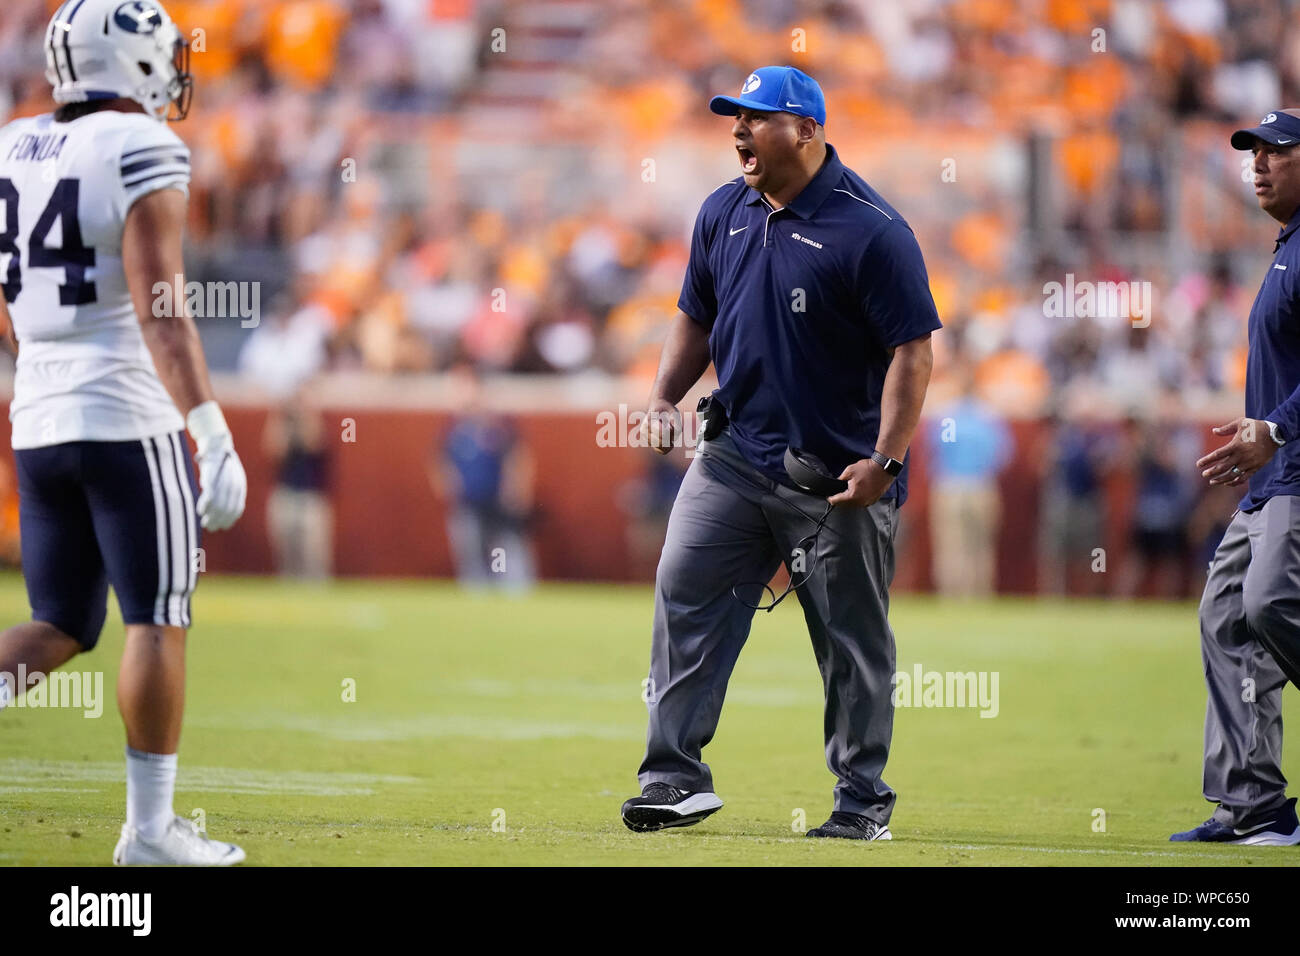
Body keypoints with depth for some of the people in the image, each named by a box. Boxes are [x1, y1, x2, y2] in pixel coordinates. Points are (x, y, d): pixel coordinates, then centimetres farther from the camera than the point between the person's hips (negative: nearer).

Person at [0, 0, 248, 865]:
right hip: (129, 419, -7)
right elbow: (161, 312, -19)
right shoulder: (141, 155, -12)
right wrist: (214, 438, -19)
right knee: (159, 622, 3)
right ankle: (150, 826, 6)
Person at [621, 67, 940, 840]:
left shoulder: (871, 229, -13)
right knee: (684, 599, -3)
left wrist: (884, 461, -21)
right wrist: (665, 399, 5)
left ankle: (864, 799, 13)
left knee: (853, 641, 3)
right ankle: (676, 778, 1)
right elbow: (696, 318, 21)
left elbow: (913, 350, -14)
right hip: (734, 456, 6)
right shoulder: (724, 213, 8)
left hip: (840, 475, -6)